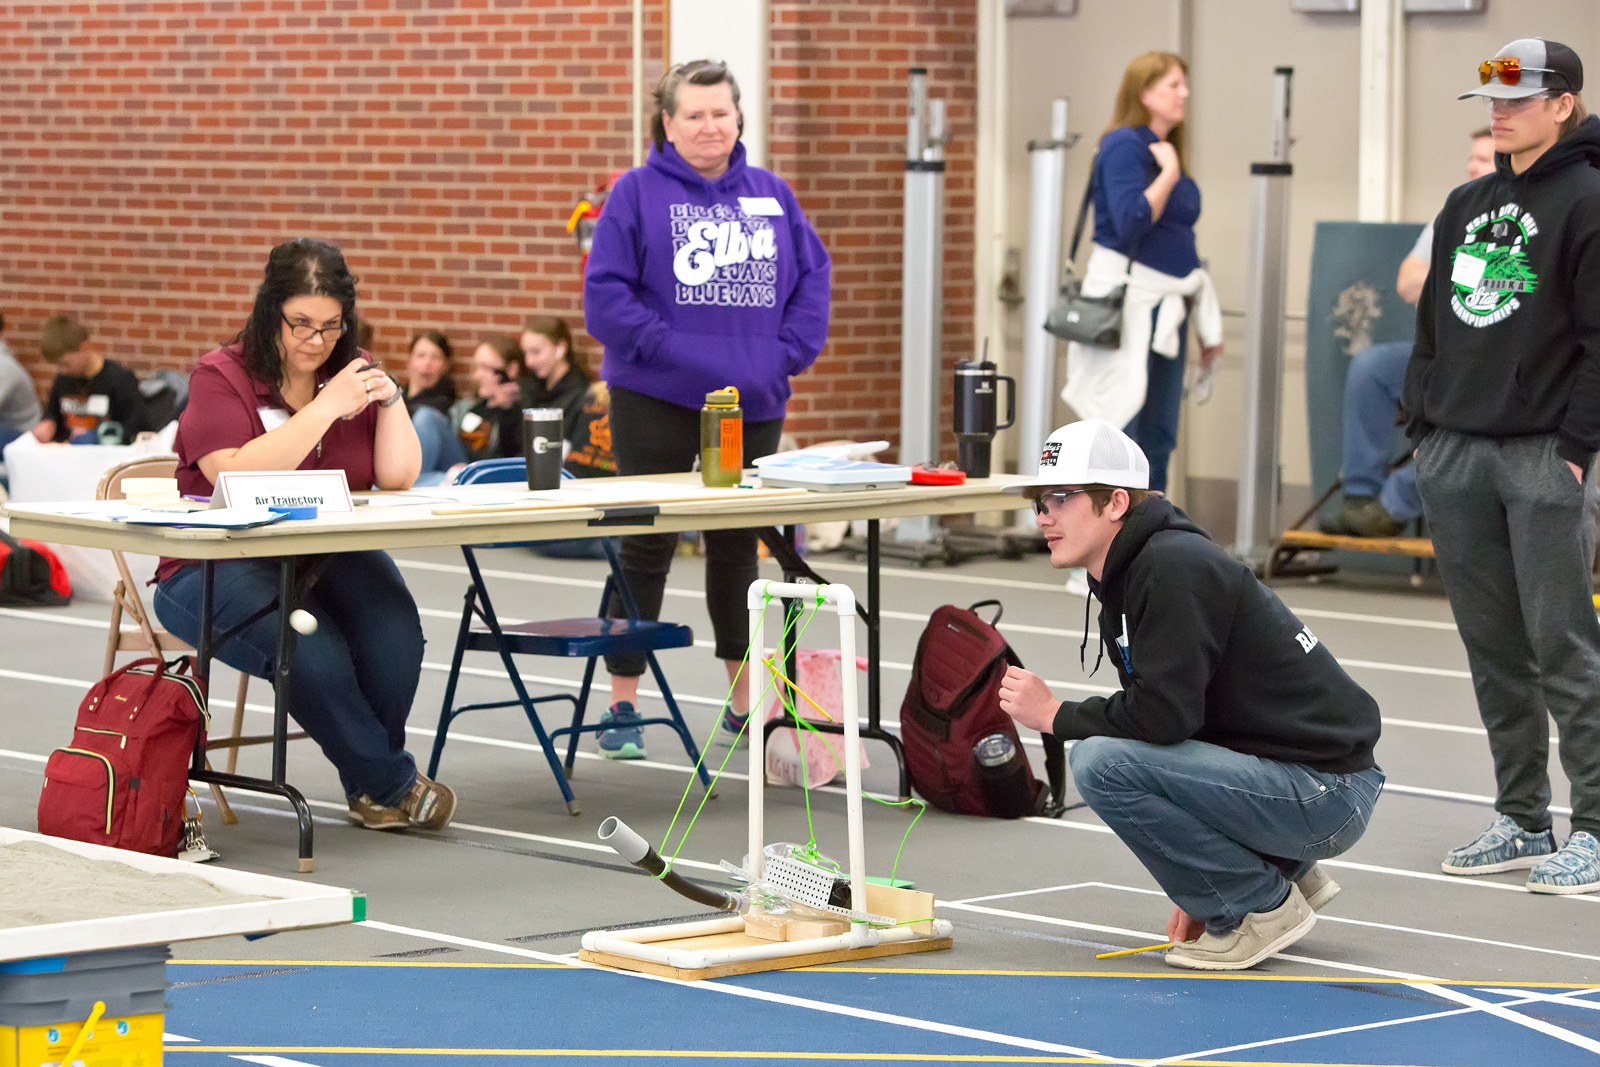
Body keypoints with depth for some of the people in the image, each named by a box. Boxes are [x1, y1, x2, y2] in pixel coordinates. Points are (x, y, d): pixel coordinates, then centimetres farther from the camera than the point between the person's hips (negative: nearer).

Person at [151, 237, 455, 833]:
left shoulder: (352, 373, 11)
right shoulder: (220, 377, -5)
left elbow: (398, 479, 6)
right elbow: (238, 476, -22)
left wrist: (390, 400, -8)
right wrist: (325, 408, -23)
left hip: (330, 557, 4)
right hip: (221, 567, -4)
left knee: (393, 626, -29)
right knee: (311, 651, -34)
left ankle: (369, 783, -7)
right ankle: (394, 785, -13)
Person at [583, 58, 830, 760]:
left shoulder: (772, 195, 9)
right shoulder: (638, 194, -4)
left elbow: (813, 275, 9)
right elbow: (605, 292, -10)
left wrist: (790, 352, -4)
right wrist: (669, 351, -17)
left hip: (753, 404, 4)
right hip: (657, 403, -4)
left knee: (738, 547, 13)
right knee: (646, 549, -2)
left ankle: (745, 703, 23)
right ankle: (622, 708, 5)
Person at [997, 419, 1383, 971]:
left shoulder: (1176, 567, -17)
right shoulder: (1125, 577, 14)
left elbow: (1164, 714, -24)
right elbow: (1172, 720, 18)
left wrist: (1055, 715, -7)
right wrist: (1196, 888, 15)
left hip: (1325, 795, -10)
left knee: (1102, 762, -21)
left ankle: (1261, 907, -6)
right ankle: (1285, 874, 17)